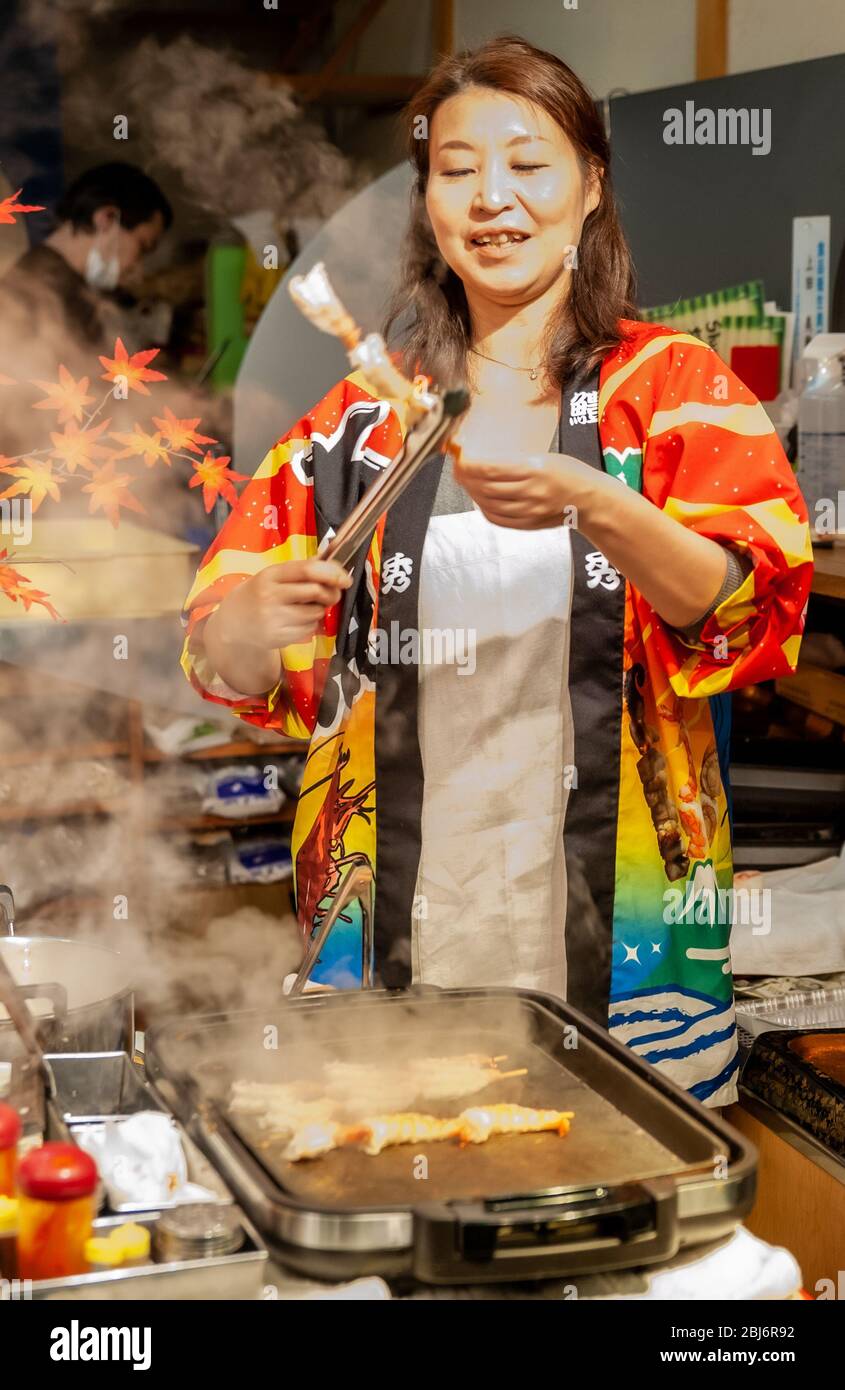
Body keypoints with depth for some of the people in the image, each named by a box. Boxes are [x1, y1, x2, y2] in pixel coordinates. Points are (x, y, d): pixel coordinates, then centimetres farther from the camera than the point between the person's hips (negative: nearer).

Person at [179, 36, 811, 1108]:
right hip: (398, 927, 2)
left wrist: (591, 505, -28)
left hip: (616, 929, -2)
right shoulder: (369, 412, 8)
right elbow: (227, 659, 6)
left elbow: (758, 615, -12)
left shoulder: (675, 388, 2)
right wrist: (252, 622, -17)